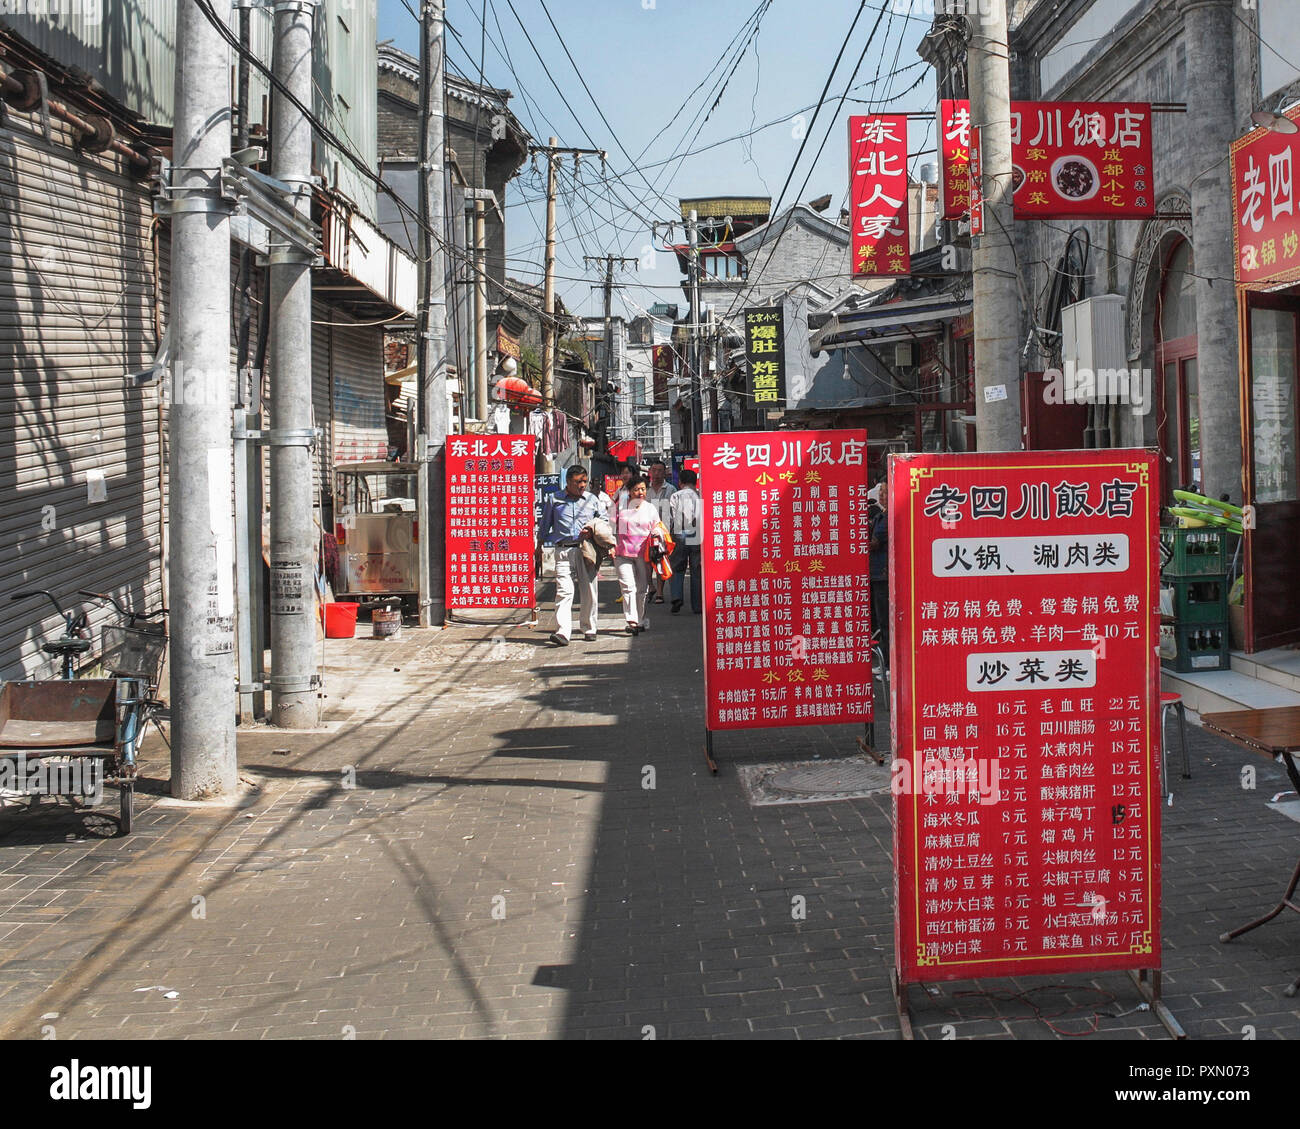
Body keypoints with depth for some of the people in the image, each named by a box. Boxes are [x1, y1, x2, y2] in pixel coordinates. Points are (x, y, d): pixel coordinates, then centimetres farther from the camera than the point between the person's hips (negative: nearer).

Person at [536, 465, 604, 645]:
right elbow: (545, 524, 17)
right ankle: (562, 632, -20)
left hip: (587, 550, 2)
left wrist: (593, 530, 1)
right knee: (564, 591, -13)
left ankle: (589, 629, 21)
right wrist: (539, 546, 20)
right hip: (563, 551, -2)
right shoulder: (555, 499, 8)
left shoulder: (592, 499, 11)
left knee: (589, 592, 6)